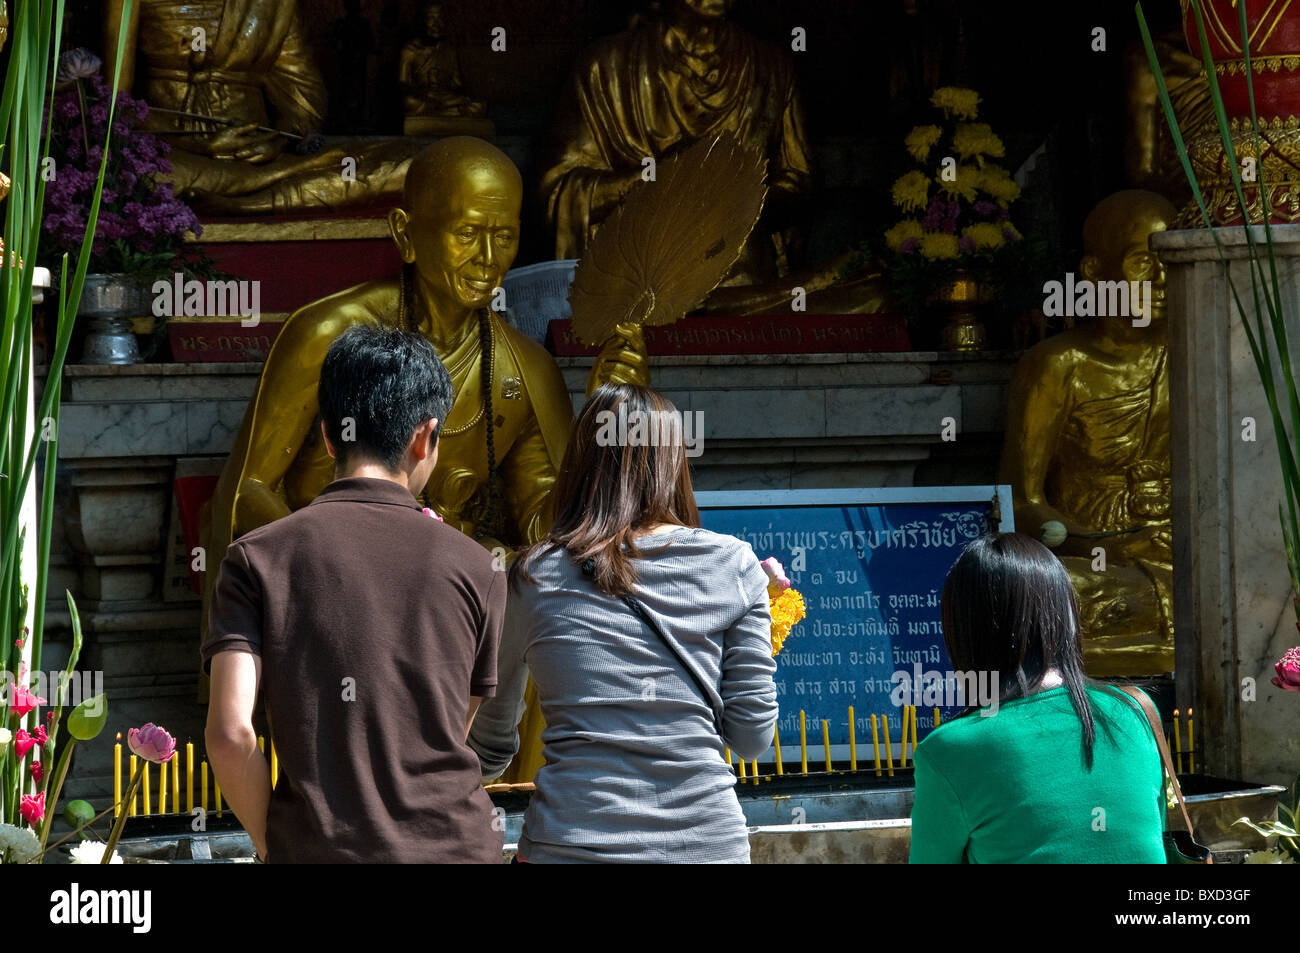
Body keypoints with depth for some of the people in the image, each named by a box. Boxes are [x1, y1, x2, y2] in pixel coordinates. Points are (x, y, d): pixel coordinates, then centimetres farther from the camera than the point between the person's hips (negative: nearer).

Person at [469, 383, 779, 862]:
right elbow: (751, 737, -1)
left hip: (571, 841, -1)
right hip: (707, 840, 1)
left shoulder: (532, 577, 1)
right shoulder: (733, 564, 0)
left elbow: (490, 753, 10)